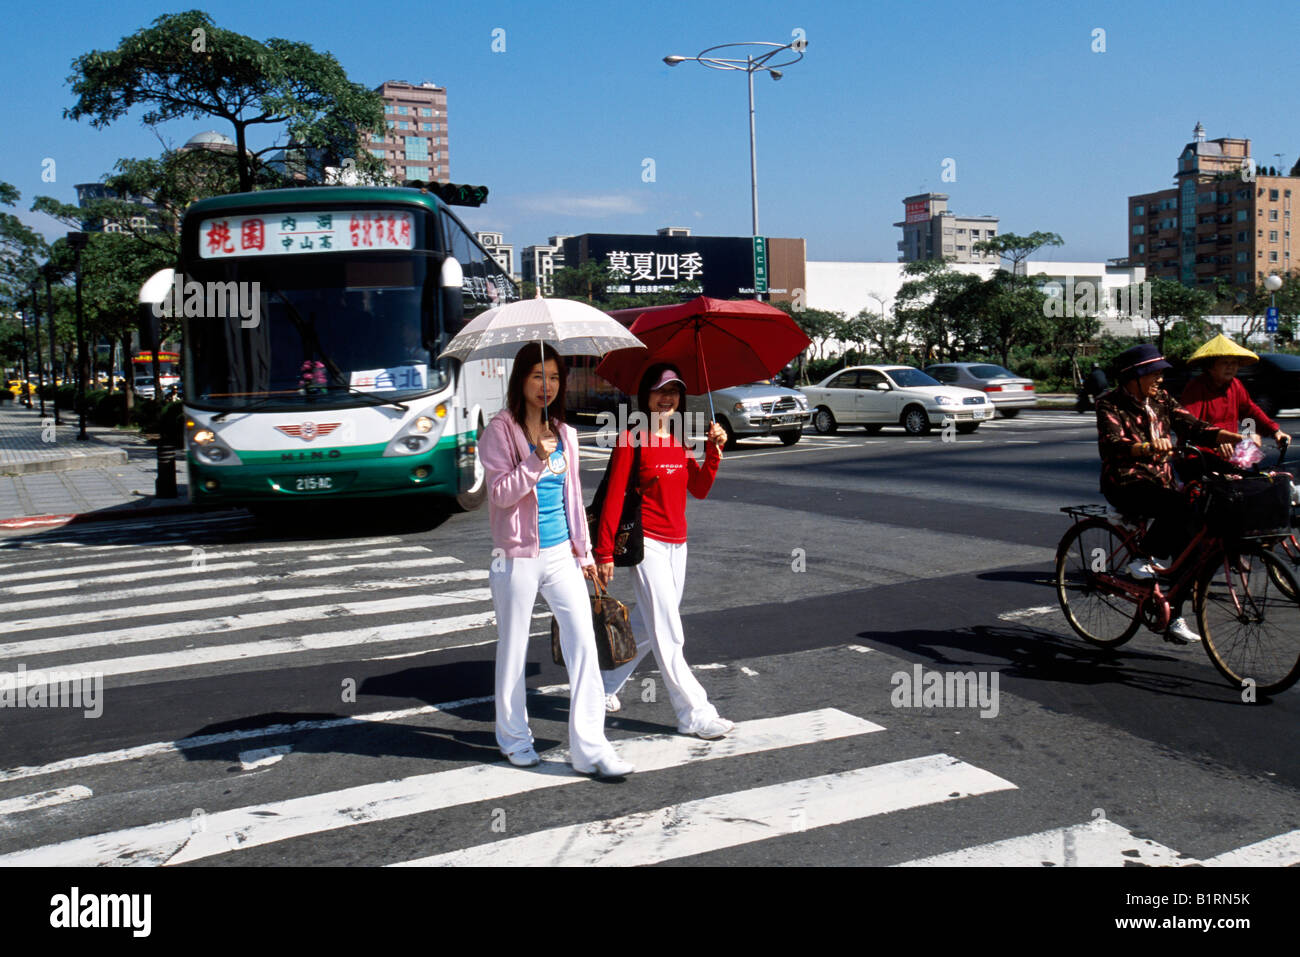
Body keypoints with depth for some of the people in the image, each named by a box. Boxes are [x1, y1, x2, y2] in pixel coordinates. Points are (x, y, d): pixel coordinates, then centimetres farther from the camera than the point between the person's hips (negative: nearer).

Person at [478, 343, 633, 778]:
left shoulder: (565, 433, 12)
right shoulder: (500, 431, -5)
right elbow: (501, 492, -14)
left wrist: (584, 551, 18)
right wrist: (537, 459, -26)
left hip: (561, 554, 5)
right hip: (518, 557, -4)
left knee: (583, 640, -6)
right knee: (513, 649, 7)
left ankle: (589, 746, -2)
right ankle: (514, 738, 26)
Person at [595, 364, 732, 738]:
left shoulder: (678, 442, 13)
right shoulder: (632, 440, -9)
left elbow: (699, 489, 10)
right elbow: (613, 497, -10)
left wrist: (714, 449, -2)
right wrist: (604, 552, -11)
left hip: (676, 544, 8)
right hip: (647, 544, -8)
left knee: (646, 627, 15)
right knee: (668, 636, -6)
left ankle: (605, 687, 33)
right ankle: (695, 715, -2)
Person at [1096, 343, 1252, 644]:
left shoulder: (1160, 400, 10)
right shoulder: (1110, 405, -9)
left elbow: (1193, 427, 3)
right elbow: (1112, 446, -26)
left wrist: (1234, 438, -13)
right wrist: (1147, 447, -45)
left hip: (1161, 483, 7)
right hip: (1125, 484, -7)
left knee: (1189, 536, -8)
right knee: (1180, 509, -33)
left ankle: (1174, 619, 2)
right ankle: (1143, 560, -12)